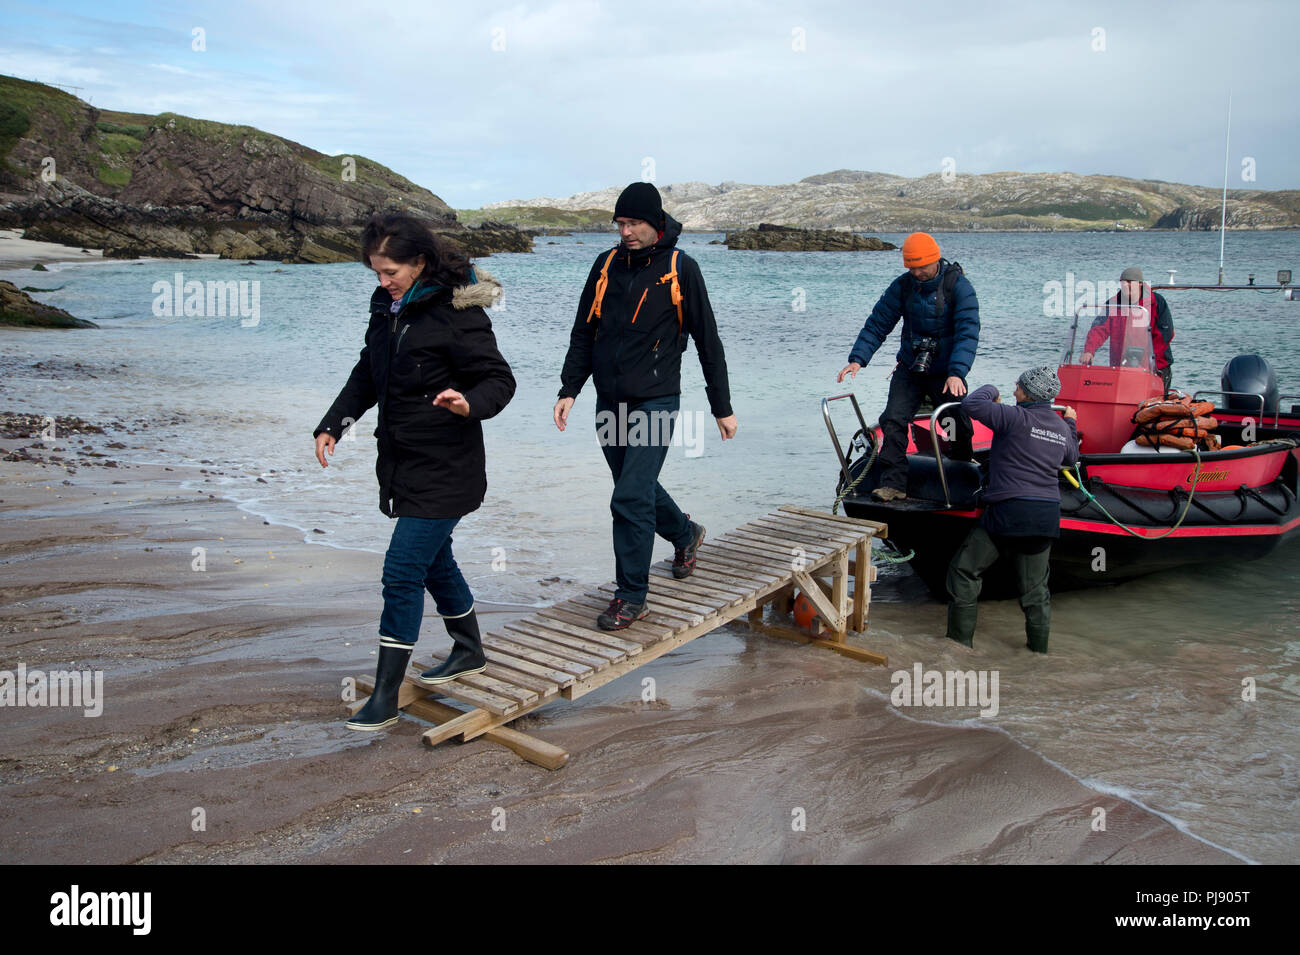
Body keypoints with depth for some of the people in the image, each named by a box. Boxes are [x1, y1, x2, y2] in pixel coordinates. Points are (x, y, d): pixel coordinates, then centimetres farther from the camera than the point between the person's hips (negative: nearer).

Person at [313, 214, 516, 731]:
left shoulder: (457, 314, -16)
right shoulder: (388, 306, 9)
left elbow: (500, 379, -15)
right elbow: (367, 376, 18)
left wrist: (469, 403, -36)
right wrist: (332, 425, 8)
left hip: (443, 471, -9)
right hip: (402, 464, 9)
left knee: (402, 575, -8)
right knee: (433, 560, 21)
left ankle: (385, 698, 2)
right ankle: (469, 651, 41)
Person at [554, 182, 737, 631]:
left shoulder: (680, 268, -5)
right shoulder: (606, 265, 7)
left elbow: (707, 340, -1)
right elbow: (584, 333, 13)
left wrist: (722, 407, 1)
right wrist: (569, 389, 3)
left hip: (656, 401, -5)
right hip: (610, 401, 6)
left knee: (631, 499, -11)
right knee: (638, 488, 18)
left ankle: (631, 596, 2)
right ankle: (685, 533, 47)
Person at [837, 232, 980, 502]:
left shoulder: (959, 286, -12)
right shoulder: (901, 287, -1)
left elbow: (967, 332, -18)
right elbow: (877, 324, 2)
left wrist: (956, 373, -30)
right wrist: (857, 359, -11)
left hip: (945, 371, -2)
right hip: (909, 369, 2)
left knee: (960, 424, -2)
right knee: (893, 420, -13)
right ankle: (892, 483, -10)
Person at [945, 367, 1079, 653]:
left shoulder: (1017, 418, -11)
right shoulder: (1062, 428, 12)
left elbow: (971, 404, -13)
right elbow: (1071, 457, 33)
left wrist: (991, 390, 7)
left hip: (1010, 510, -6)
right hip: (1048, 515, 7)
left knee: (965, 570, 6)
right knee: (1035, 586, 15)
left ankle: (960, 640, 6)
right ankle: (1039, 648, 20)